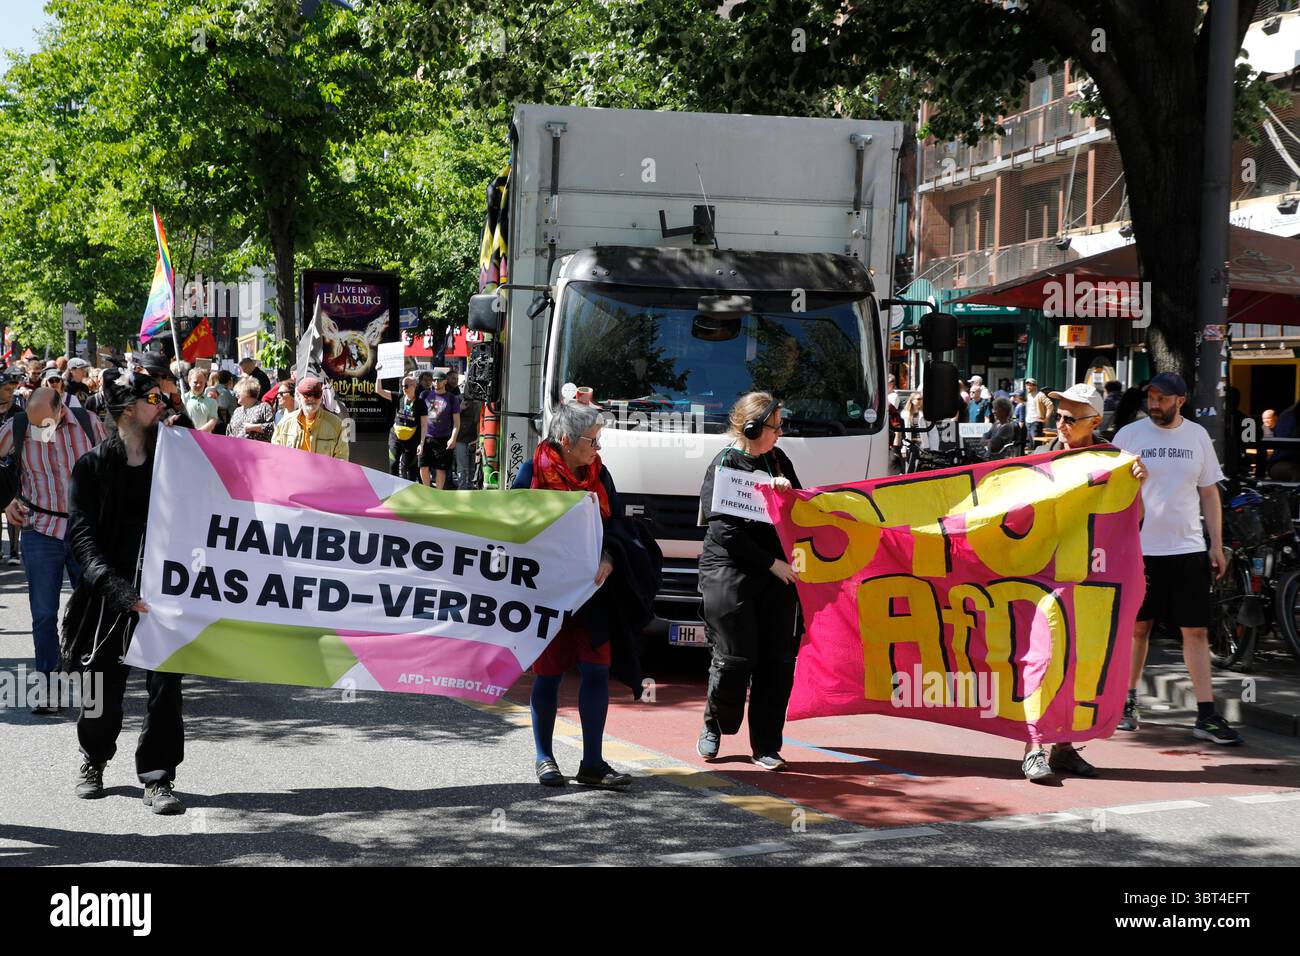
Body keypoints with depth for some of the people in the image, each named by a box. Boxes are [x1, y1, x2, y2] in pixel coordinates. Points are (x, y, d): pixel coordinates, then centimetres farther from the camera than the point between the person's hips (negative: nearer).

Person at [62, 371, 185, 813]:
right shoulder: (94, 465, 1)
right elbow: (82, 535, -5)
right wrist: (116, 586, -18)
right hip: (113, 595, -2)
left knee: (165, 687, -2)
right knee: (105, 689, 6)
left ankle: (158, 777, 8)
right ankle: (93, 762, 31)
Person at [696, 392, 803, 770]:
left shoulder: (777, 459, 14)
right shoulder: (724, 464, -4)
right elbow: (726, 530, -10)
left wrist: (786, 490, -4)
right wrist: (772, 562, -11)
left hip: (776, 571, 5)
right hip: (729, 572, -5)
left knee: (778, 660, 0)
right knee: (735, 658, -5)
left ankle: (765, 746, 7)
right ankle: (714, 725, 21)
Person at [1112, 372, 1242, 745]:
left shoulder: (1197, 436, 7)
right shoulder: (1129, 435, 0)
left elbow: (1209, 493, 13)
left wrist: (1217, 545, 7)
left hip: (1189, 548, 2)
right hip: (1139, 549, -2)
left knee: (1197, 631, -1)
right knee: (1137, 627, 7)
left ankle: (1206, 715, -1)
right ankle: (1127, 701, 23)